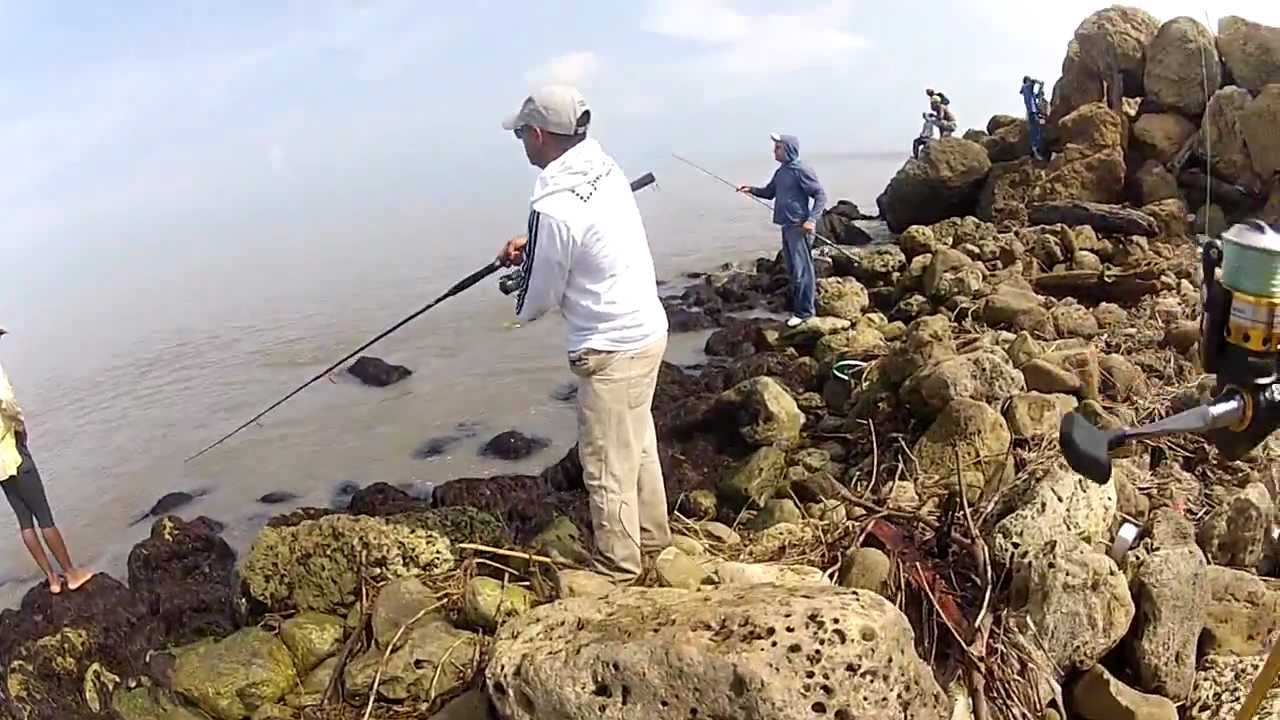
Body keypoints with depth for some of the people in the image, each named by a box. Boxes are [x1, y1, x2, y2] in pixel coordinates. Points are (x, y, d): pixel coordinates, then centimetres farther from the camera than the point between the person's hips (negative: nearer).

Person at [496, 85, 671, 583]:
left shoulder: (552, 208, -24)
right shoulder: (605, 167, 2)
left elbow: (534, 304, -11)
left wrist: (521, 302, 11)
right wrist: (532, 245, 15)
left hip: (612, 350, -9)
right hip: (649, 328, 9)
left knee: (608, 468, 6)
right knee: (639, 444, 24)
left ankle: (617, 571, 22)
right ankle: (651, 535, 42)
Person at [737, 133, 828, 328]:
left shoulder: (801, 170, -12)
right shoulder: (780, 171, 13)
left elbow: (820, 195, -11)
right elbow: (769, 192, 25)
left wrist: (812, 219, -21)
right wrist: (751, 189, 6)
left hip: (799, 227, -9)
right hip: (787, 226, 9)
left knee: (801, 271, -6)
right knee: (792, 270, 16)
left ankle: (804, 312, -1)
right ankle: (796, 306, 26)